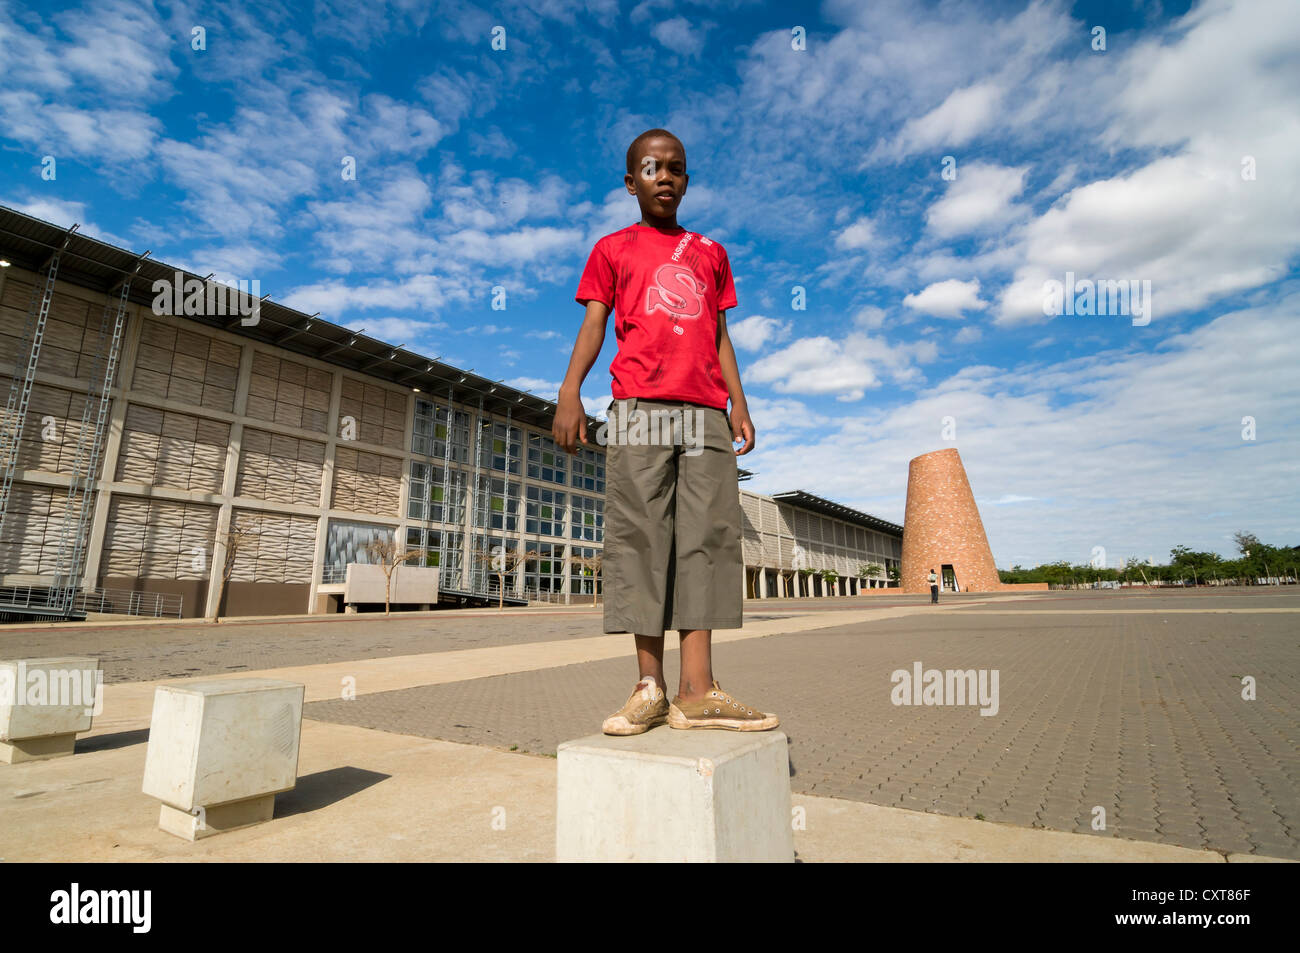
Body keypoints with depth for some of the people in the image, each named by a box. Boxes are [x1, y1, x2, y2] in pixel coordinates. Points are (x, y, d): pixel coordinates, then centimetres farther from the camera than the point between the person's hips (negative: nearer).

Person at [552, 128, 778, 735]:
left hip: (705, 412, 3)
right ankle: (649, 686, -2)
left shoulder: (711, 253, 24)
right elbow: (593, 325, 6)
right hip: (639, 408, -2)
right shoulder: (612, 250, 16)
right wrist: (569, 393, -10)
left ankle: (697, 692, -3)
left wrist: (738, 405, 9)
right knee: (639, 536, -8)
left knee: (708, 536, -5)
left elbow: (720, 338, 20)